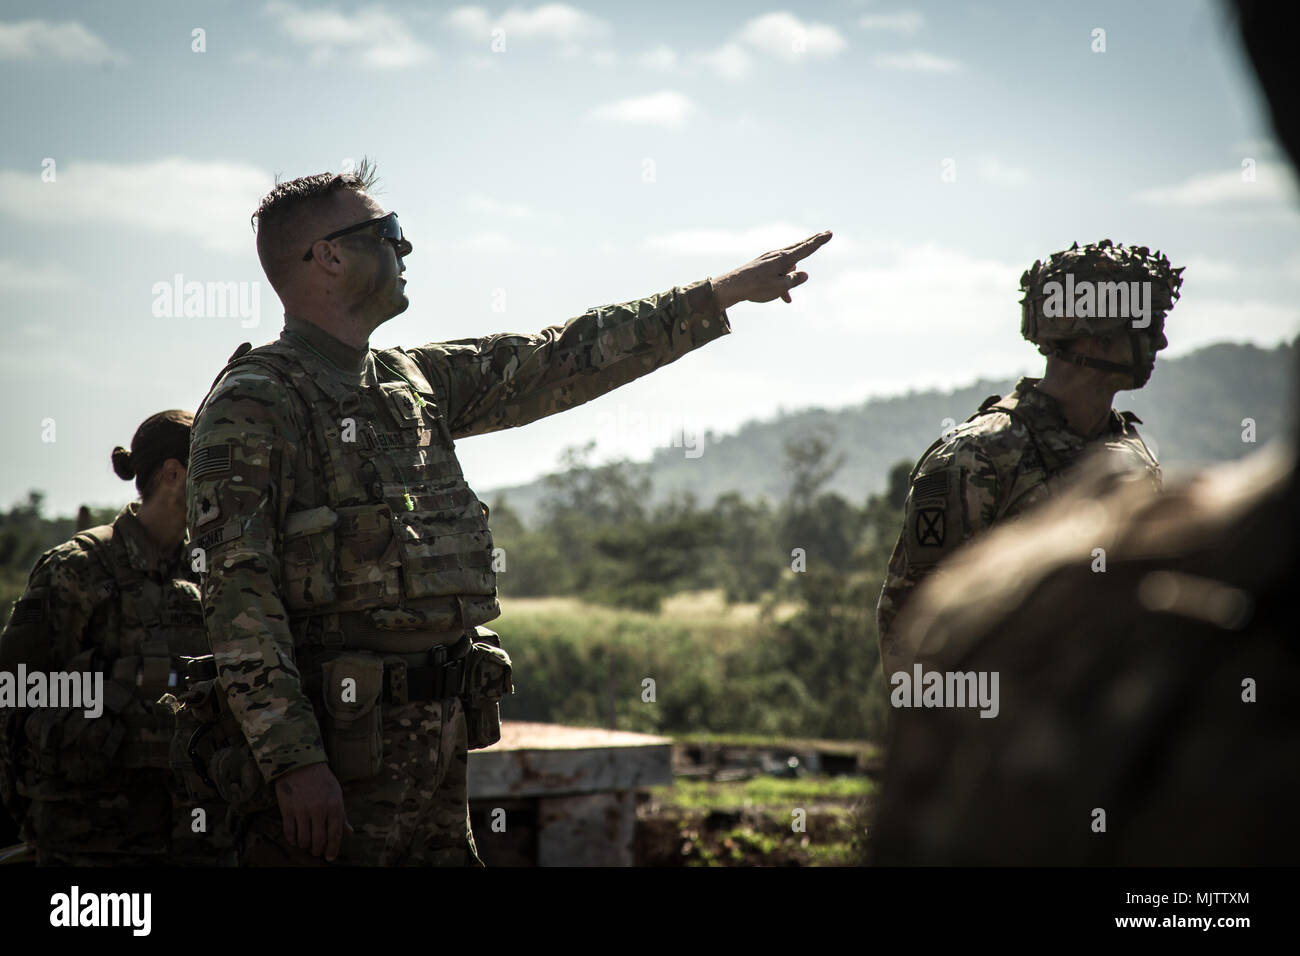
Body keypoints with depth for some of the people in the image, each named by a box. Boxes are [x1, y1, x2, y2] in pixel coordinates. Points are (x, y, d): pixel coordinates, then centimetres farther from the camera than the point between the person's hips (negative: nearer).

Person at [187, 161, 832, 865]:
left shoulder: (418, 382, 16)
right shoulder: (253, 405, -9)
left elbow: (560, 363, 22)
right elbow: (239, 602, -16)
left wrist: (726, 292, 23)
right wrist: (293, 760, -23)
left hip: (437, 754, 8)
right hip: (330, 759, -8)